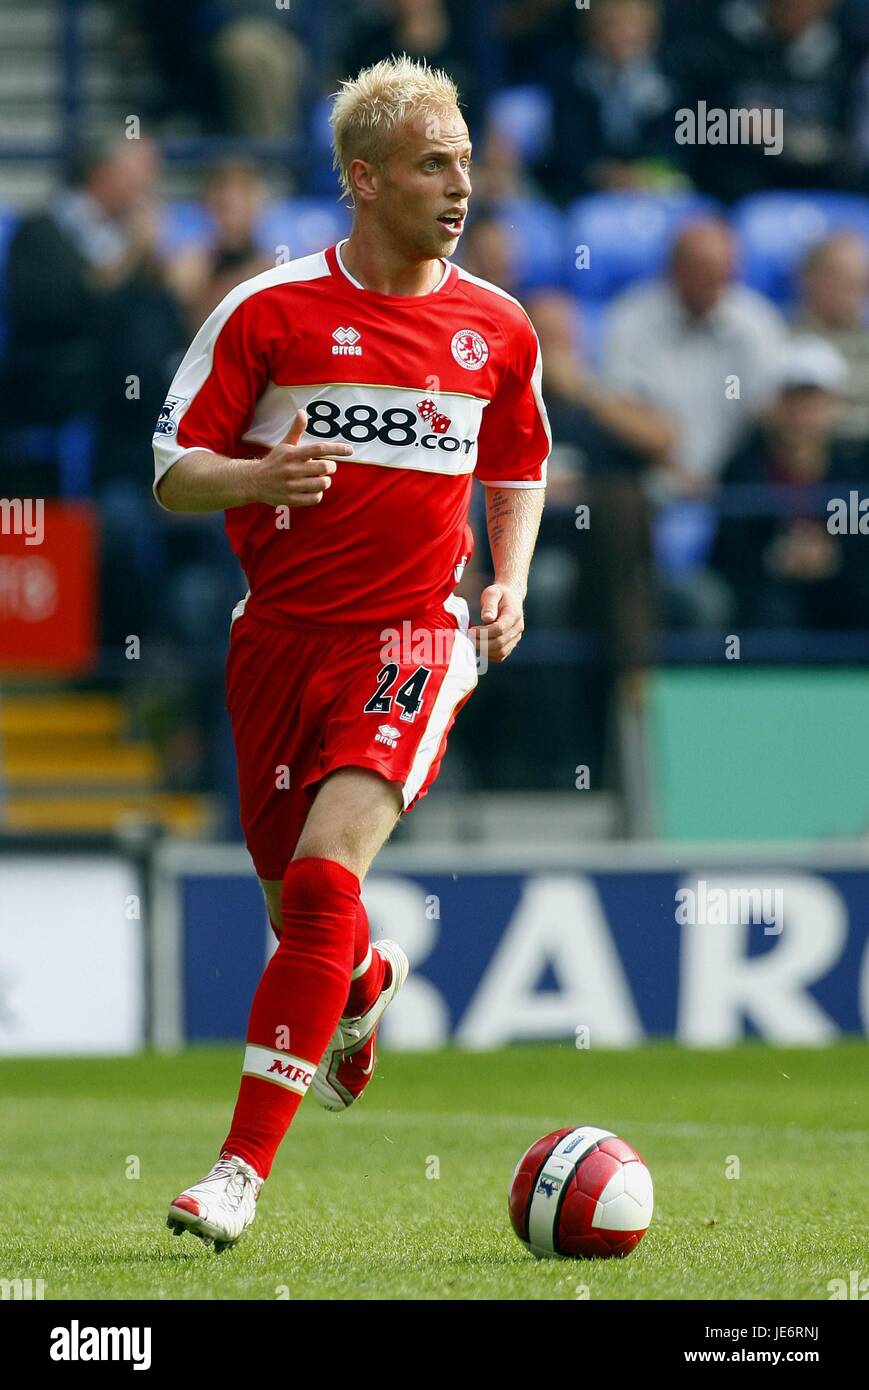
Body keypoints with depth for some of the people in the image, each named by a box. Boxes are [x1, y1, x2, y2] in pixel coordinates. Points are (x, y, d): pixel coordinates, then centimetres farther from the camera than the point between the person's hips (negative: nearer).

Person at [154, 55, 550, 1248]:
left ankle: (244, 1165, -21)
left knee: (326, 876, -21)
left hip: (413, 637, -1)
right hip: (282, 633, 1)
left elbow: (519, 466, 22)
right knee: (295, 901, 11)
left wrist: (509, 584, 5)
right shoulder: (269, 311, -4)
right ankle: (370, 981, 52)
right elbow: (174, 471, -2)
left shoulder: (499, 331, 4)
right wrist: (257, 478, -23)